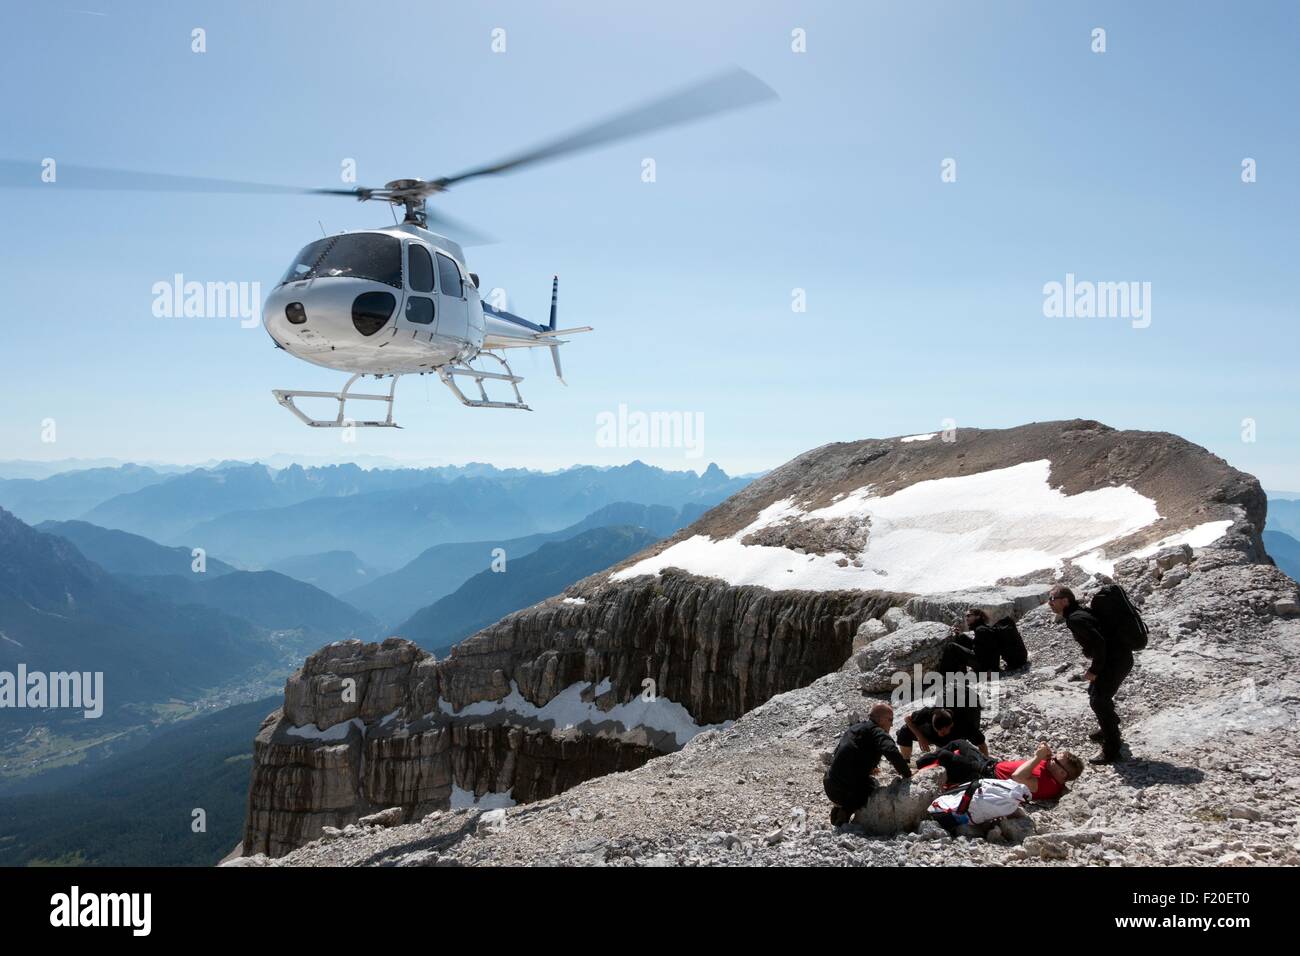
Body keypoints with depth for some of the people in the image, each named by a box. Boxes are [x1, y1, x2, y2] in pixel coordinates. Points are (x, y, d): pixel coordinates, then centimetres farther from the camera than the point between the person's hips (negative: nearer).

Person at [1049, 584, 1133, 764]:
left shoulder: (1075, 619, -21)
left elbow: (1098, 642, -29)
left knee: (1098, 700, -10)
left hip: (1116, 660, -10)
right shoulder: (1078, 612, 11)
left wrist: (1095, 670, -19)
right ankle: (1109, 729, 44)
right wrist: (1095, 666, 15)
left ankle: (1111, 750, -3)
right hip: (1117, 657, 10)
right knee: (1095, 691, 24)